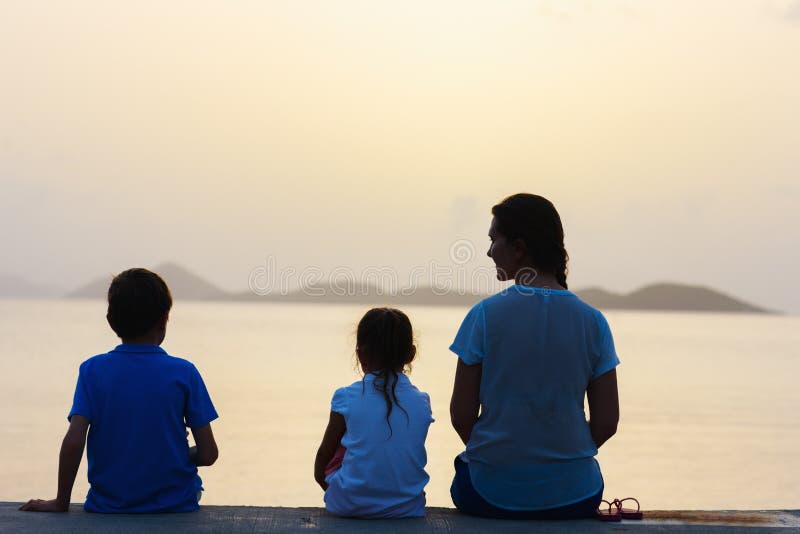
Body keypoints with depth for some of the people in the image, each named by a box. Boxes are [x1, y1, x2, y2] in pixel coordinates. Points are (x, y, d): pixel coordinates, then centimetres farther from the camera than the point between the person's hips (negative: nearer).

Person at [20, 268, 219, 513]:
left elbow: (73, 442, -14)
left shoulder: (92, 370, -5)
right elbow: (208, 454, -8)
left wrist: (61, 502, -2)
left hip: (109, 503, 2)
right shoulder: (184, 373, -7)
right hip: (174, 502, -2)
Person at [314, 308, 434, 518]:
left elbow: (324, 455, 3)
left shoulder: (347, 398, -8)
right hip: (407, 506, 3)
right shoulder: (421, 402, -1)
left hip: (350, 506, -3)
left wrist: (320, 474, 25)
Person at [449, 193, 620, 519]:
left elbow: (461, 415, -7)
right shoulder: (593, 321, -4)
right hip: (573, 495, 2)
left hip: (493, 493, -2)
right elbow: (607, 422, -3)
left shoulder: (485, 315, -10)